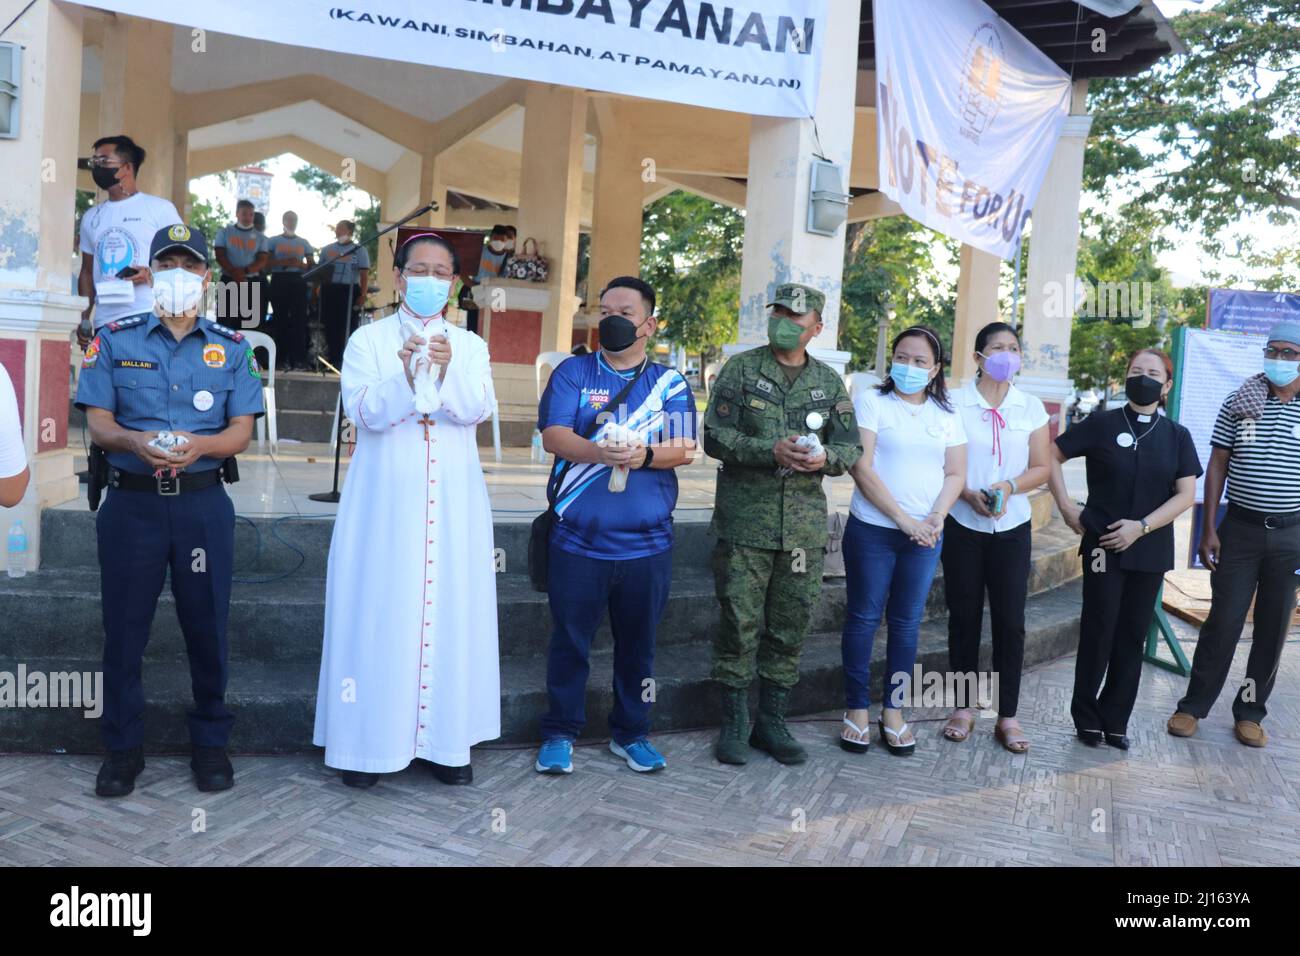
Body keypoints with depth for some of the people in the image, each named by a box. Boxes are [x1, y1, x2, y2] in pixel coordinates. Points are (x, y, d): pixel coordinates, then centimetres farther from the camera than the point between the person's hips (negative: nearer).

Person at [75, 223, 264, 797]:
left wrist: (198, 445, -20)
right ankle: (122, 747, 20)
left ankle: (210, 741, 21)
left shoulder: (232, 348, 7)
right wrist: (135, 442, -21)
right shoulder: (114, 340, 7)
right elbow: (98, 422, 1)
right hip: (131, 502, 0)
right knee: (124, 627, 6)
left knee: (206, 625, 6)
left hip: (203, 503, 0)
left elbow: (241, 430, 0)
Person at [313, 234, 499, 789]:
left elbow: (478, 410, -6)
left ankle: (445, 739, 14)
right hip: (385, 502, -2)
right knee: (379, 613, -1)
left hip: (451, 505, 2)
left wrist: (447, 371, -25)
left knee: (449, 612, 3)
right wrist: (404, 375, -27)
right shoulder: (368, 340, 5)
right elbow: (364, 411, -10)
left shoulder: (470, 346, 10)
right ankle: (368, 741, 10)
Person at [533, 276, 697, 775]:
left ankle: (630, 733, 28)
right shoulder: (573, 372, 5)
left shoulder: (670, 382, 8)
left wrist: (644, 455, -22)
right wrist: (600, 452, -26)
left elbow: (685, 448, -2)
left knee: (638, 642, 12)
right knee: (570, 640, 6)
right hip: (578, 540, -1)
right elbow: (553, 437, -8)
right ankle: (559, 734, 21)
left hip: (646, 542, 1)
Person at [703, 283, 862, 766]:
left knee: (790, 627, 9)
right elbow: (715, 436, -6)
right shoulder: (740, 369, 2)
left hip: (804, 526, 3)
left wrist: (825, 457, -12)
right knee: (739, 623, -1)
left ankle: (772, 721, 23)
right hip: (744, 522, -3)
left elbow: (851, 447, 11)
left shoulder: (830, 382, 12)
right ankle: (734, 722, 14)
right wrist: (770, 451, -19)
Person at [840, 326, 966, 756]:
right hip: (872, 530, -3)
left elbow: (956, 474, 8)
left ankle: (893, 711, 19)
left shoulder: (946, 414, 9)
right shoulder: (871, 401, -3)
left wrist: (936, 516, -11)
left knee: (907, 622, 9)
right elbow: (862, 467, -11)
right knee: (863, 618, 4)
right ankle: (857, 708, 15)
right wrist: (903, 519, -15)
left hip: (925, 534, 4)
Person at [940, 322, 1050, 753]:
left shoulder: (1031, 407, 6)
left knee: (1010, 620, -1)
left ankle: (1007, 716, 8)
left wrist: (1010, 486, -14)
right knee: (964, 617, 4)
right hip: (962, 525, -1)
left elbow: (1041, 468, 5)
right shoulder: (955, 402, -1)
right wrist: (968, 494, -19)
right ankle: (963, 707, 17)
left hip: (1012, 527, 1)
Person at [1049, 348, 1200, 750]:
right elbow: (1052, 456, 3)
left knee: (1133, 636, 8)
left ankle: (1115, 720, 20)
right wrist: (1066, 507, -4)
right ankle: (1087, 718, 14)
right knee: (1098, 631, -1)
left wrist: (1141, 526, -13)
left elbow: (1186, 495, -1)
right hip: (1103, 546, -2)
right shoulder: (1102, 424, -2)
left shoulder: (1177, 436, 5)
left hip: (1150, 550, 3)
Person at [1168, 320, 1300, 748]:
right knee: (1223, 621, 2)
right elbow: (1216, 467, 2)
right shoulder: (1238, 403, 0)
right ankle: (1193, 705, 15)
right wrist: (1208, 530, -2)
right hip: (1240, 528, -1)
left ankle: (1250, 712, 22)